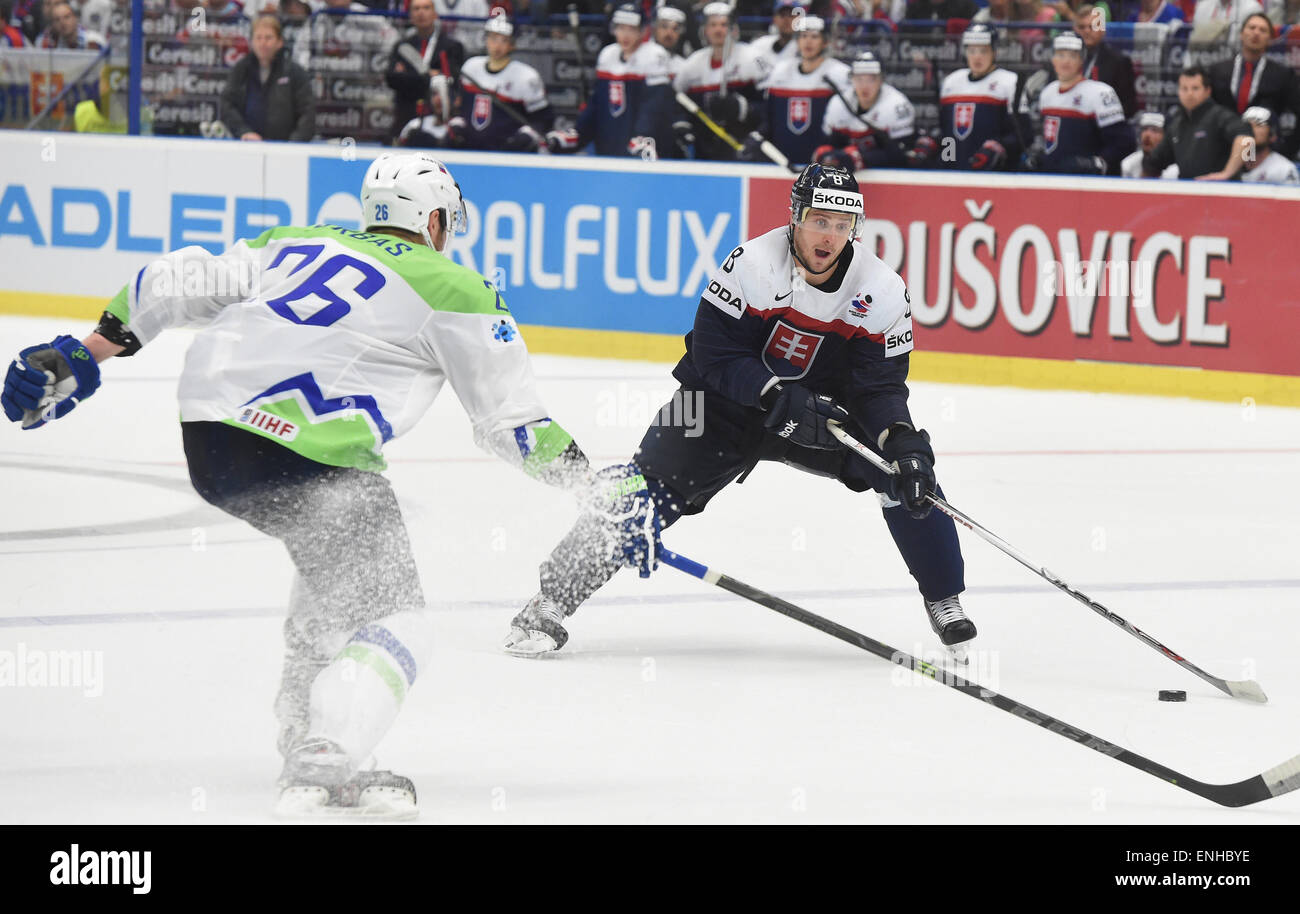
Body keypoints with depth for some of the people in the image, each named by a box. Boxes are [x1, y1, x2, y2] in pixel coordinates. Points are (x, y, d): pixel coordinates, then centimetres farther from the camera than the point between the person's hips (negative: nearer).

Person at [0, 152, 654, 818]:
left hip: (206, 436, 7)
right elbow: (512, 422, 10)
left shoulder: (294, 243, 27)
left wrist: (84, 355, 25)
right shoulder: (455, 288, 11)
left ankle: (301, 735, 28)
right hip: (306, 453, -7)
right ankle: (323, 768, -24)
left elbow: (179, 284, 21)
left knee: (333, 564, 30)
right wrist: (601, 494, 19)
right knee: (392, 614, -1)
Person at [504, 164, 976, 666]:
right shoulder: (751, 264, -24)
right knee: (656, 483, -18)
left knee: (908, 476, -15)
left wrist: (904, 443, -30)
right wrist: (777, 397, -34)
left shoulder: (883, 291, -15)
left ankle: (944, 603, 4)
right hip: (729, 400, -2)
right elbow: (714, 353, -22)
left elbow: (882, 387, -13)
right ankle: (552, 600, -13)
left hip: (823, 404, 2)